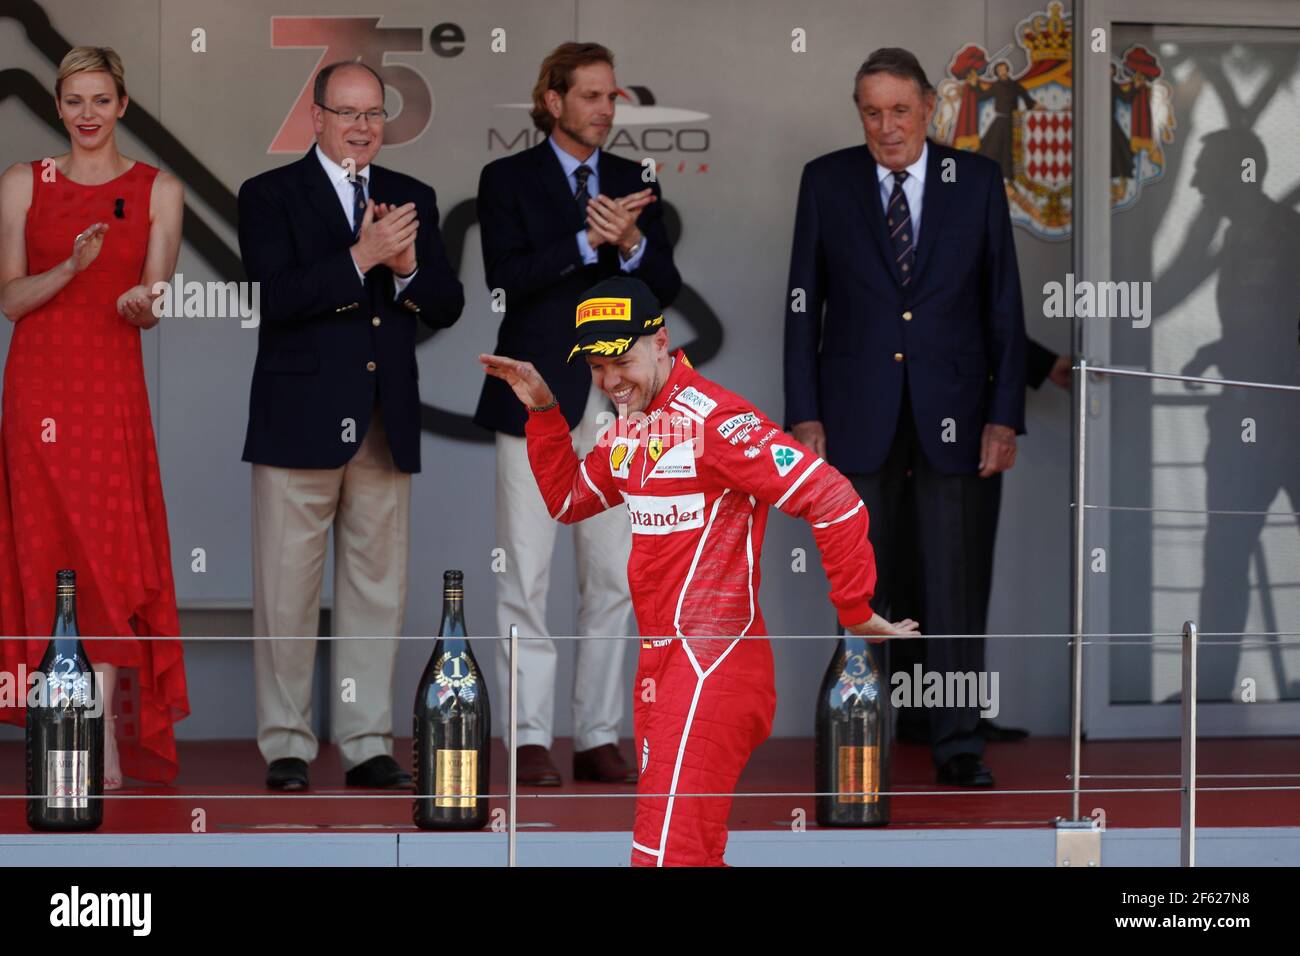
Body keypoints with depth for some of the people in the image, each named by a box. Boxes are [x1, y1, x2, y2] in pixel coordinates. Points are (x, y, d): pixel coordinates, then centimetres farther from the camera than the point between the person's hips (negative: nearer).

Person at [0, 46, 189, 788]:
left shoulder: (159, 190, 6)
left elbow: (155, 300, 0)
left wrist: (142, 301, -24)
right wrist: (72, 267, -16)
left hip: (113, 386, -1)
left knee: (107, 551, -8)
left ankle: (107, 743, -10)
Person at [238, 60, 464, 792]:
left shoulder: (412, 199, 13)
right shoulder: (271, 196, 1)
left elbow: (447, 306, 7)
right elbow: (278, 297, -13)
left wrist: (408, 267, -13)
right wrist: (361, 258, -22)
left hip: (387, 426, 4)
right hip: (301, 422, -4)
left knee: (377, 588, 5)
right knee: (288, 592, -1)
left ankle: (368, 744, 10)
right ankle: (287, 745, 6)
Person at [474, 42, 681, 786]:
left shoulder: (634, 182, 12)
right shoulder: (509, 180, 2)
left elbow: (667, 286, 5)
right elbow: (506, 277, -12)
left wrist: (633, 243, -14)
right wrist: (587, 240, -19)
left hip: (616, 397, 3)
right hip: (538, 397, -3)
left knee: (614, 576, 3)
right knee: (526, 577, -3)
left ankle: (600, 737, 9)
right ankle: (532, 739, 1)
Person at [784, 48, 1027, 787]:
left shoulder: (977, 181, 3)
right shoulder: (827, 182, 4)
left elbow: (1005, 305, 4)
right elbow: (805, 304, 5)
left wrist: (1005, 415, -3)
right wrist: (805, 415, -2)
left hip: (955, 415, 0)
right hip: (859, 415, 0)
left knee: (958, 588, 0)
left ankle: (959, 746, 7)